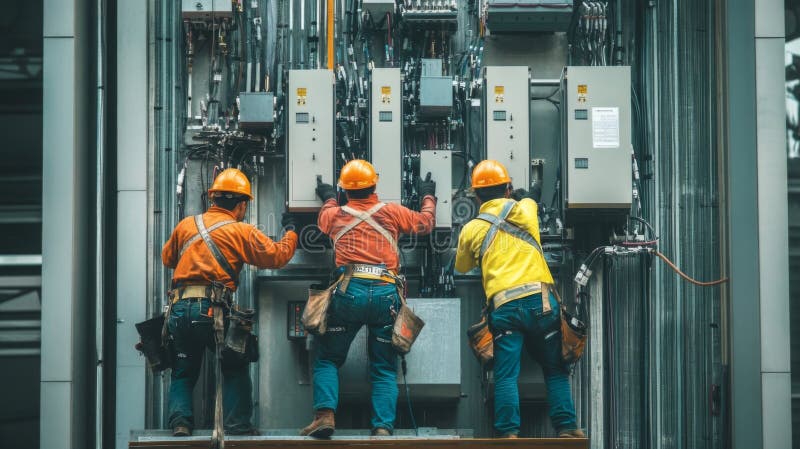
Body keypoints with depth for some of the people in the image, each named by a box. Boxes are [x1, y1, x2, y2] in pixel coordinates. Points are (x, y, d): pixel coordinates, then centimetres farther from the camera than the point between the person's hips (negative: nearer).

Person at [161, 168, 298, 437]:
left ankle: (180, 420, -1)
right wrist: (290, 233, 22)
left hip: (179, 308, 3)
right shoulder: (241, 232, 1)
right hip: (213, 310, -3)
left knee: (183, 372, 15)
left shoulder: (186, 225, 13)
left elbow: (167, 258, 27)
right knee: (235, 369, 14)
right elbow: (278, 255, 5)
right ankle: (237, 423, 7)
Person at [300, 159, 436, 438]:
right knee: (384, 369, 8)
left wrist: (329, 200, 59)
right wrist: (427, 197, 47)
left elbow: (323, 222, 39)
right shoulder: (391, 212, 10)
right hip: (386, 293, 1)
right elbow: (425, 223, 27)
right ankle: (383, 427, -6)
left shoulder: (335, 214, 13)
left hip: (349, 292, 0)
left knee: (327, 359, 11)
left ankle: (325, 414, -9)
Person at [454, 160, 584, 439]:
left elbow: (462, 267, 28)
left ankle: (508, 432, -8)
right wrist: (522, 195, 58)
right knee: (555, 369, 11)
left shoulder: (471, 230, 10)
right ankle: (566, 427, 7)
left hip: (503, 307, -1)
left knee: (506, 375, 0)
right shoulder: (525, 210, 11)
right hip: (539, 299, 1)